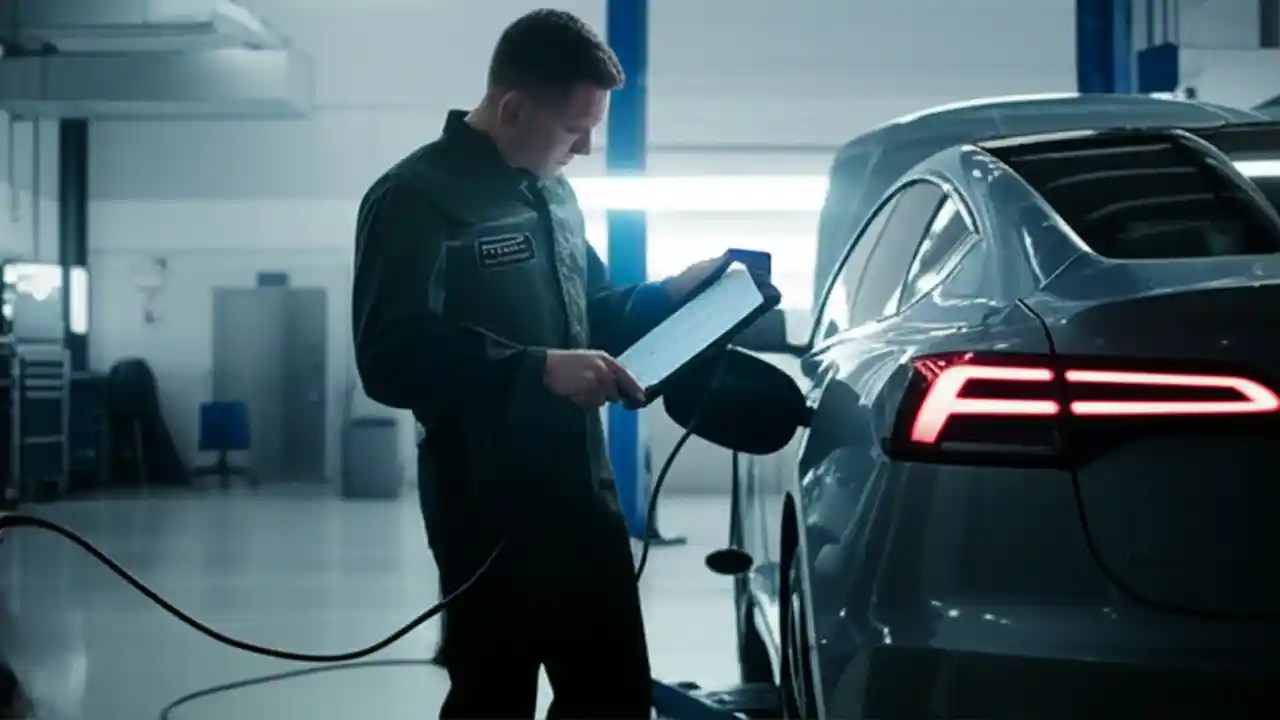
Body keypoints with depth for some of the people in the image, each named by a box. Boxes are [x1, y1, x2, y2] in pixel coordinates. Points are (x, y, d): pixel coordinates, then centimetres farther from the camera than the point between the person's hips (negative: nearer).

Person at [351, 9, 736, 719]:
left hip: (584, 493, 8)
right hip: (489, 510, -8)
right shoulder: (416, 198, -13)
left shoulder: (552, 192, 14)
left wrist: (671, 294, 8)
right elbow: (392, 360, -23)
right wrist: (540, 370, -28)